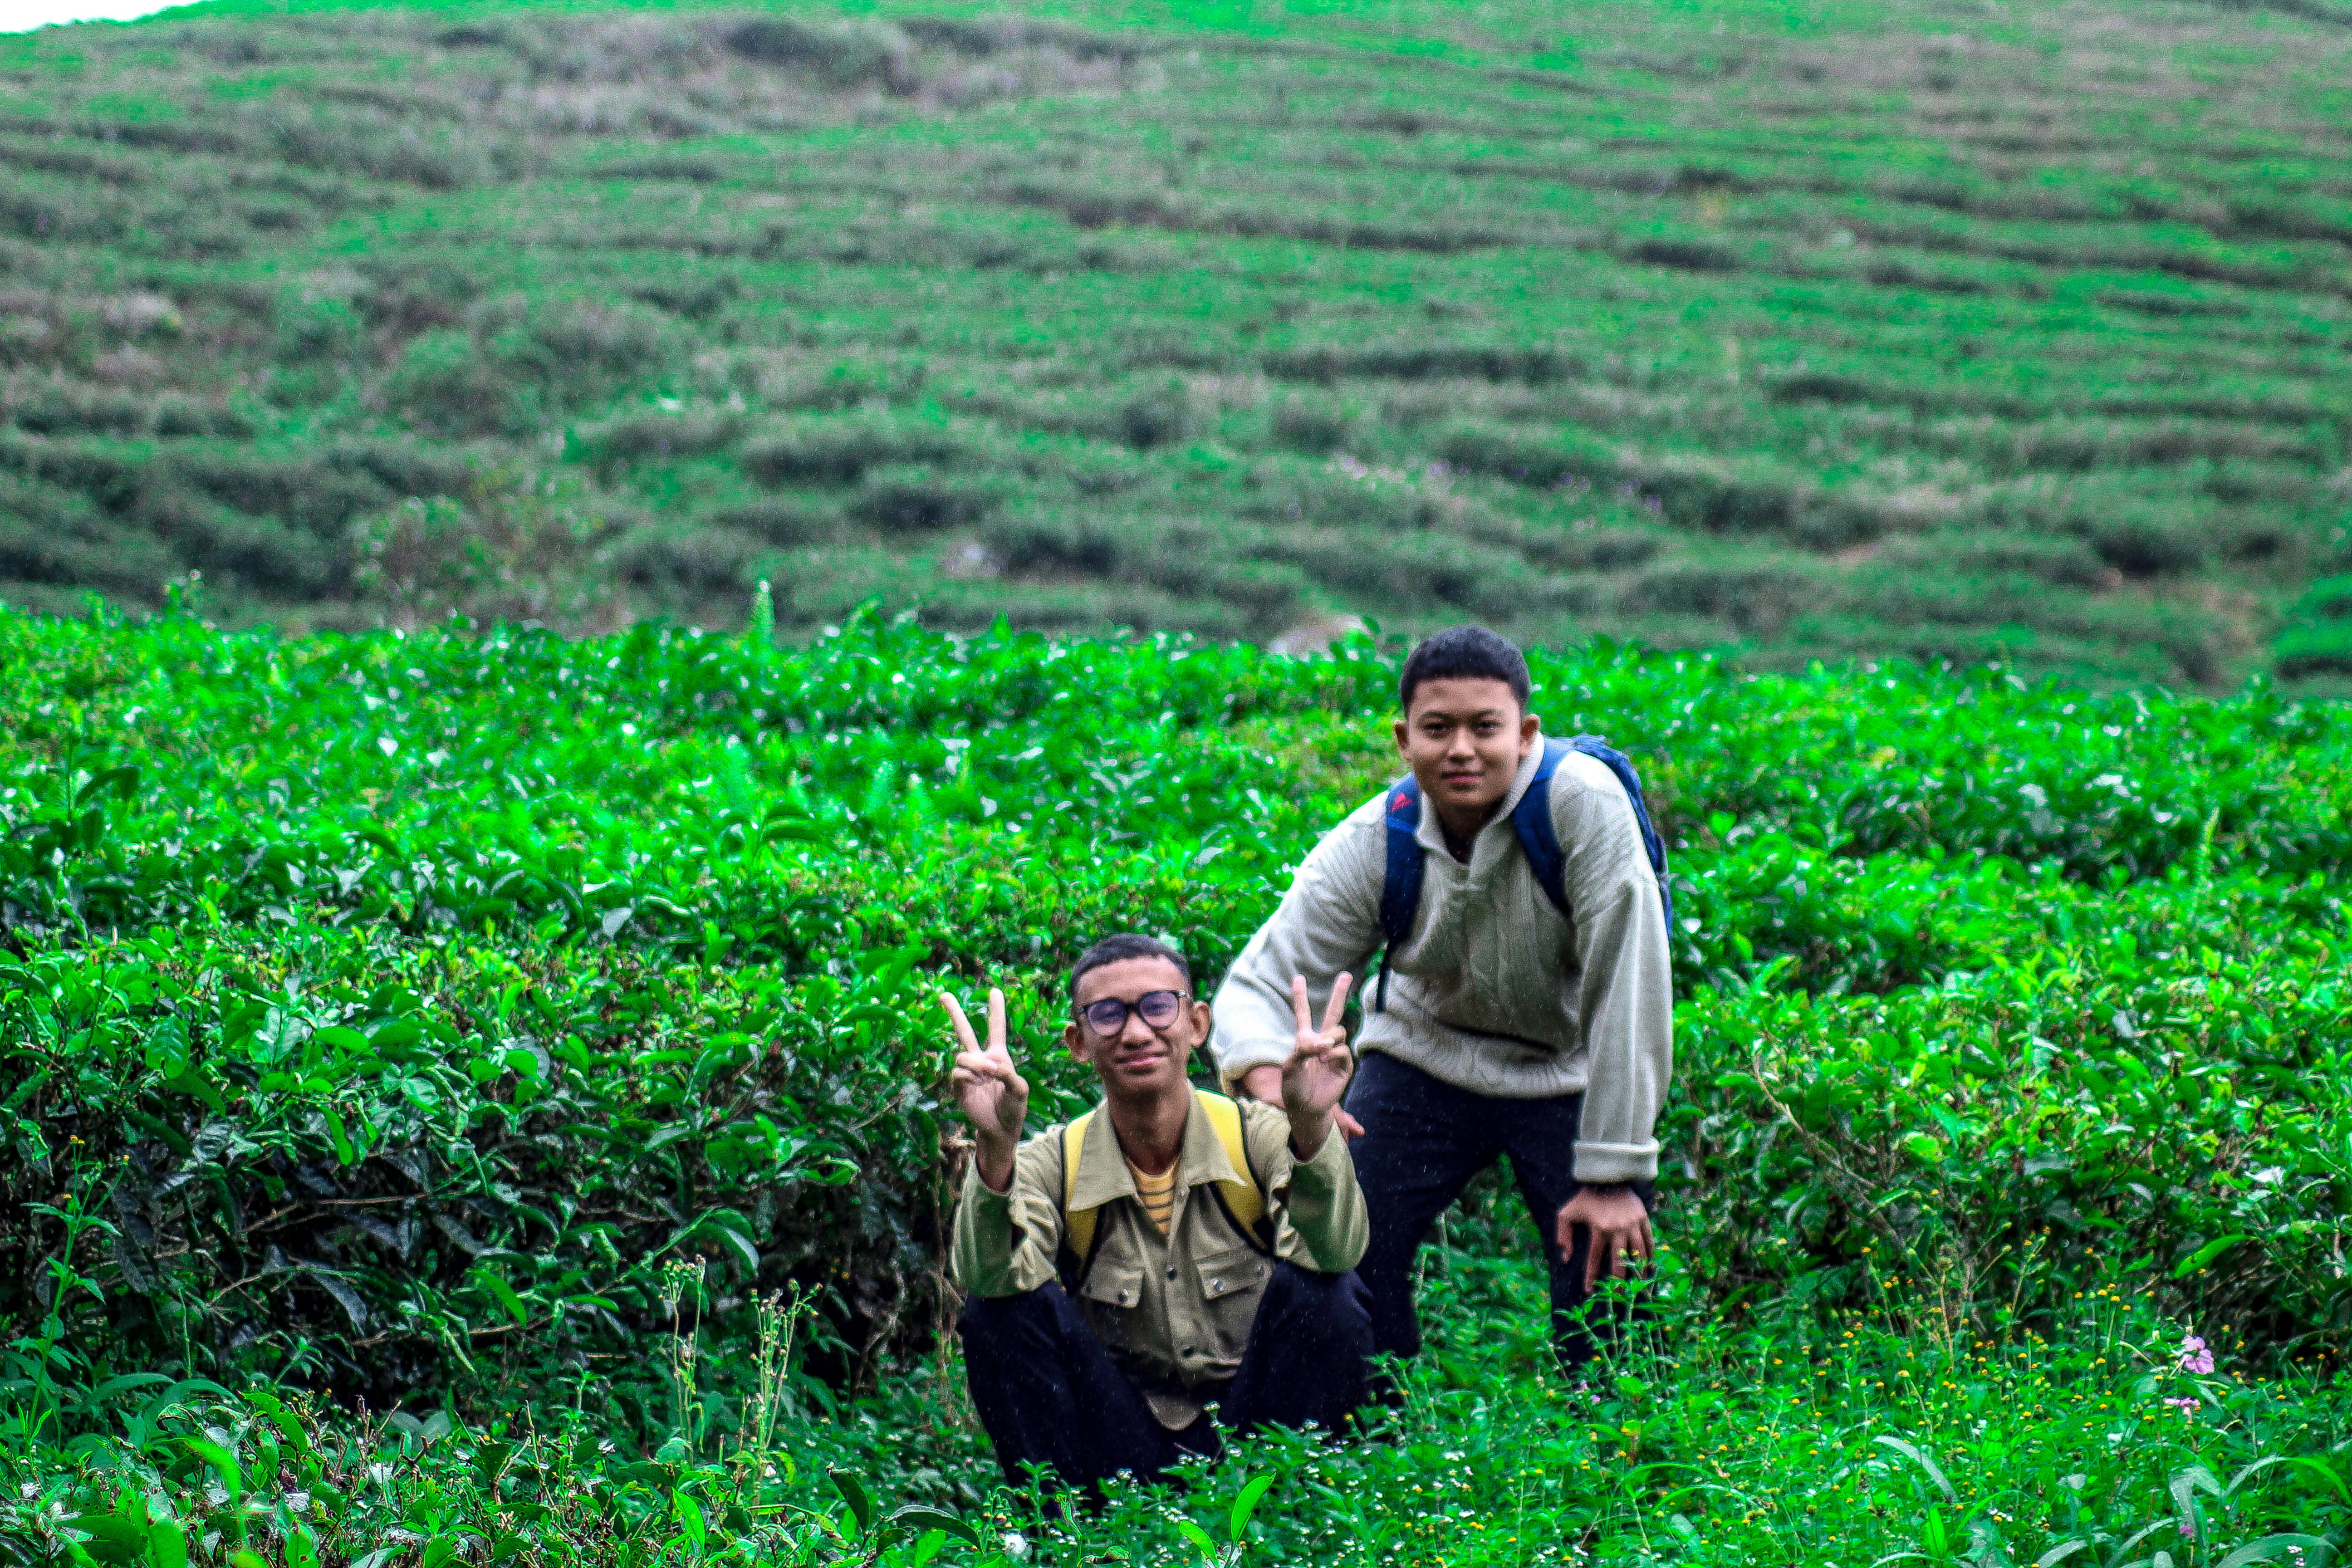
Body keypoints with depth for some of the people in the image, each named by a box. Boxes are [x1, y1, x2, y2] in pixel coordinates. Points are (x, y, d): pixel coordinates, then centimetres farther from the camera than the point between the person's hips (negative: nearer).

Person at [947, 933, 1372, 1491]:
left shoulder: (1257, 1137, -8)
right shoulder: (1054, 1164, -5)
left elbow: (1335, 1252, -28)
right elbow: (989, 1276, -24)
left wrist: (1311, 1127, -45)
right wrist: (995, 1148, -41)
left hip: (1255, 1427, -1)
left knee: (1321, 1292, -27)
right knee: (1001, 1310, -20)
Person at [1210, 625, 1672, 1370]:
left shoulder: (1583, 801, -27)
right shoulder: (1371, 846, -17)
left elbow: (1628, 991, -25)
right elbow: (1259, 981, -15)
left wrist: (1614, 1175, -23)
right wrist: (1271, 1088, -38)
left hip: (1570, 1071, -2)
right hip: (1427, 1054, 2)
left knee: (1606, 1274, -12)